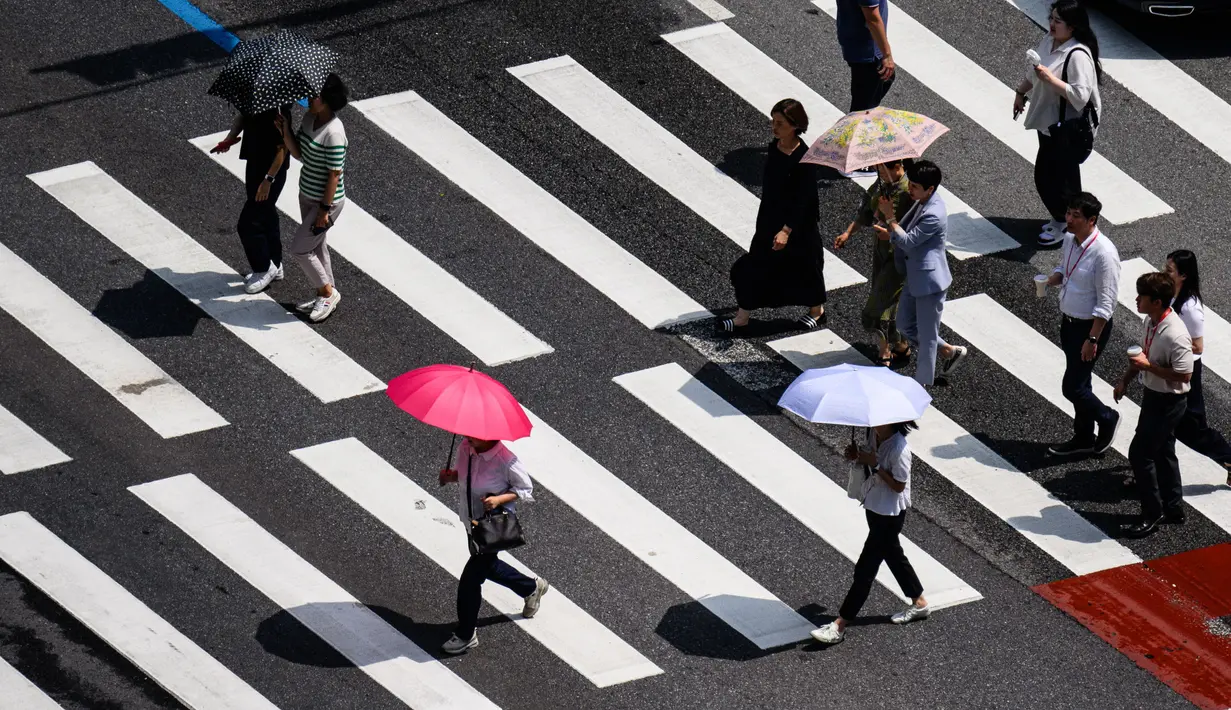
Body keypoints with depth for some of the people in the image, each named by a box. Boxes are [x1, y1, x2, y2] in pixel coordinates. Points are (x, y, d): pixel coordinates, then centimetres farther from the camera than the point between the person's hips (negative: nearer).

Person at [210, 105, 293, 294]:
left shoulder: (277, 111, -28)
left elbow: (282, 148, -24)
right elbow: (242, 116, 15)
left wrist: (268, 179, -23)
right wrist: (230, 138, -2)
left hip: (271, 171, -9)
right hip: (255, 163, 9)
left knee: (248, 223, -3)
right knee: (266, 216, 22)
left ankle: (263, 269, 17)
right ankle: (275, 266, 38)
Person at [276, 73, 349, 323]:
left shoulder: (333, 133, -28)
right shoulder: (309, 118, -1)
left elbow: (334, 174, -24)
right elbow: (299, 154, 6)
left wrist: (325, 210, -20)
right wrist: (285, 132, -11)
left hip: (326, 200, -9)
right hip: (307, 196, 9)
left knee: (299, 249, -1)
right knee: (316, 247, 20)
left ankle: (328, 293, 18)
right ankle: (325, 296, 35)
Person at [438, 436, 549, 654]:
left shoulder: (506, 460, -29)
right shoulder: (465, 448, -11)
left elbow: (525, 489, -14)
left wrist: (499, 499, -29)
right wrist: (451, 476, -12)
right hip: (472, 521, 8)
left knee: (470, 579, -3)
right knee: (487, 567, 29)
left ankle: (466, 636, 16)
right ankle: (532, 587, 55)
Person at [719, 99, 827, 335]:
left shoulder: (804, 157, -25)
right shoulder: (774, 147, -3)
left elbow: (803, 199, -23)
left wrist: (787, 230, -26)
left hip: (798, 224, -7)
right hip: (770, 218, 7)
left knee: (803, 266, 13)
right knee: (756, 265, 7)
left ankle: (817, 310, 37)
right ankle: (743, 317, 15)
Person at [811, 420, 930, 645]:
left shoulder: (899, 448, -29)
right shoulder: (874, 433, -5)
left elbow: (898, 485, -22)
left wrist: (875, 464, -28)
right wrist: (858, 457, -8)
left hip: (890, 514, -9)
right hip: (874, 504, 9)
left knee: (865, 567, -3)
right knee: (892, 555, 24)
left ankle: (839, 626, 2)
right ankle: (919, 603, 43)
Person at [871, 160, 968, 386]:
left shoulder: (933, 216, -29)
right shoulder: (921, 203, 1)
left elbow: (908, 242, -25)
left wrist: (889, 217, -22)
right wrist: (891, 234, -2)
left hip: (929, 281, -10)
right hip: (914, 278, 10)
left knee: (926, 335, 6)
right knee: (905, 325, 22)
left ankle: (923, 384, 22)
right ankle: (949, 351, 37)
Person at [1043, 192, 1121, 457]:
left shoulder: (1104, 253, -28)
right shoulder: (1069, 239, -3)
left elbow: (1105, 303, -24)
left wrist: (1092, 339, -22)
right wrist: (1051, 279, -6)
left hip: (1091, 326, -8)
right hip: (1069, 321, 8)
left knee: (1072, 387, -2)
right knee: (1078, 382, 19)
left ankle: (1107, 419, 25)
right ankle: (1083, 438, 34)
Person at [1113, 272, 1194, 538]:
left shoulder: (1174, 335, -32)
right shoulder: (1151, 321, -3)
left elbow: (1185, 375, -28)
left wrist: (1148, 366, -27)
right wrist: (1125, 379, 12)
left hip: (1168, 402, -9)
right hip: (1153, 395, 9)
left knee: (1140, 453, -4)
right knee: (1162, 452, 21)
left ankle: (1152, 514, 10)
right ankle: (1173, 508, 36)